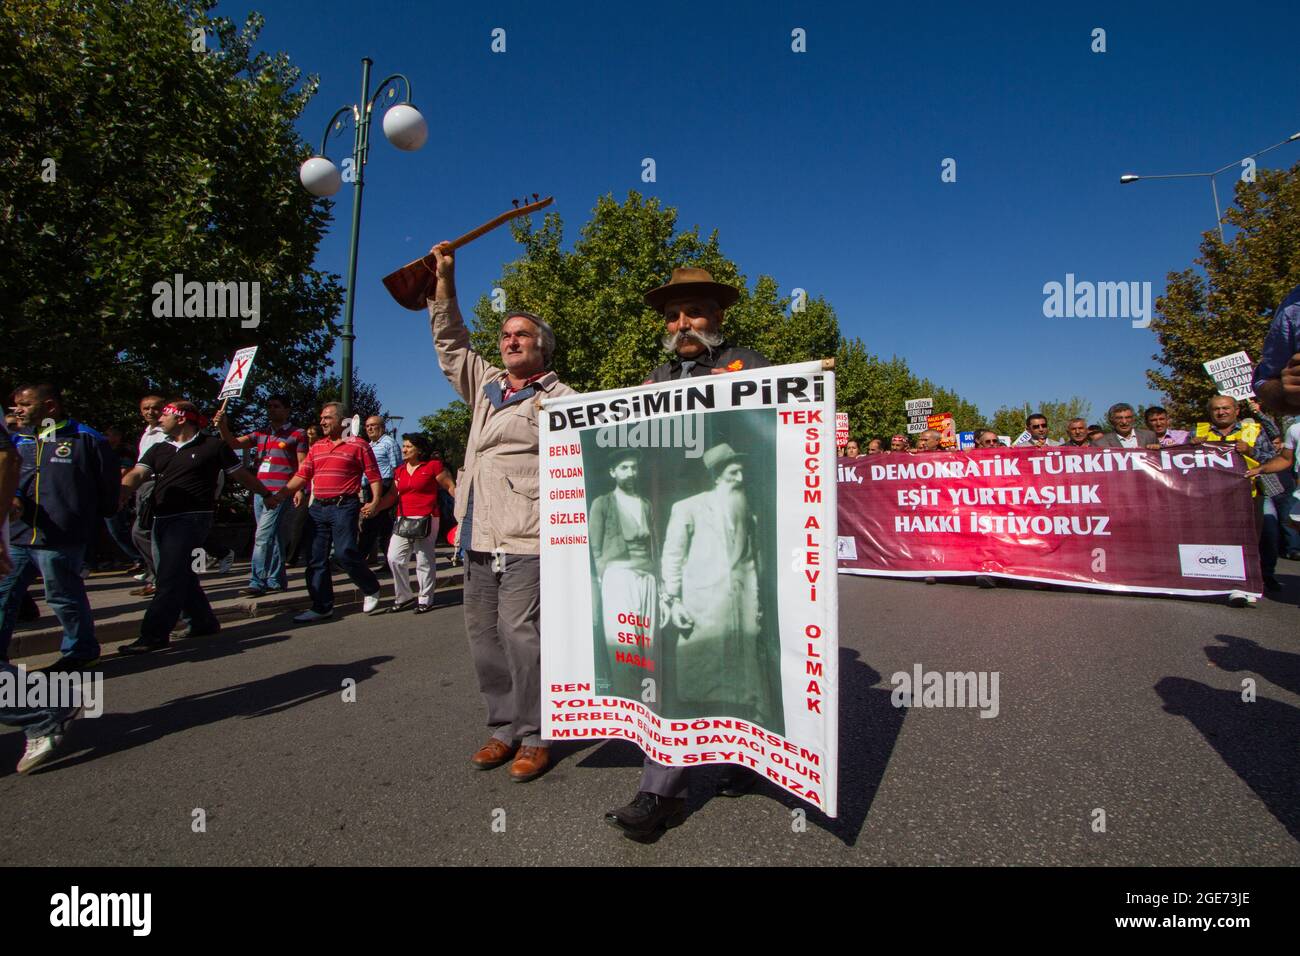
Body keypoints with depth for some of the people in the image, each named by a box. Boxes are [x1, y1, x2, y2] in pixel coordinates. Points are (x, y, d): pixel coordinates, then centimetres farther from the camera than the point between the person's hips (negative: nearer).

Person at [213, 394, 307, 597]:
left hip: (281, 494, -6)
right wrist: (223, 427, -9)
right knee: (272, 538, 11)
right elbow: (234, 443, 9)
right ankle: (276, 580, 19)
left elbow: (302, 465, -3)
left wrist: (299, 490, -13)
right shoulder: (261, 433, 18)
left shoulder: (297, 434, 1)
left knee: (263, 536, -12)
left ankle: (258, 582, -8)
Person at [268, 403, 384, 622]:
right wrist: (278, 496, 4)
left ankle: (371, 590, 9)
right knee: (317, 559, 6)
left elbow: (374, 477, -3)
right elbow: (301, 476, 13)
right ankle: (322, 606, 16)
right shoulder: (316, 447, 17)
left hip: (344, 507, -6)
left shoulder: (358, 445, 0)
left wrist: (375, 502, -15)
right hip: (317, 507, 6)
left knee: (345, 552, -15)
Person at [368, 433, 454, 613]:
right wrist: (374, 506, 4)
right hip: (403, 521, 6)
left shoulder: (433, 465, -2)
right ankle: (403, 597, 18)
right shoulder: (400, 470, 16)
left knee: (425, 561, 0)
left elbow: (450, 486, -2)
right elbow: (392, 495, 17)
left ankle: (425, 600, 13)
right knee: (394, 558, 3)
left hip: (426, 519, -6)